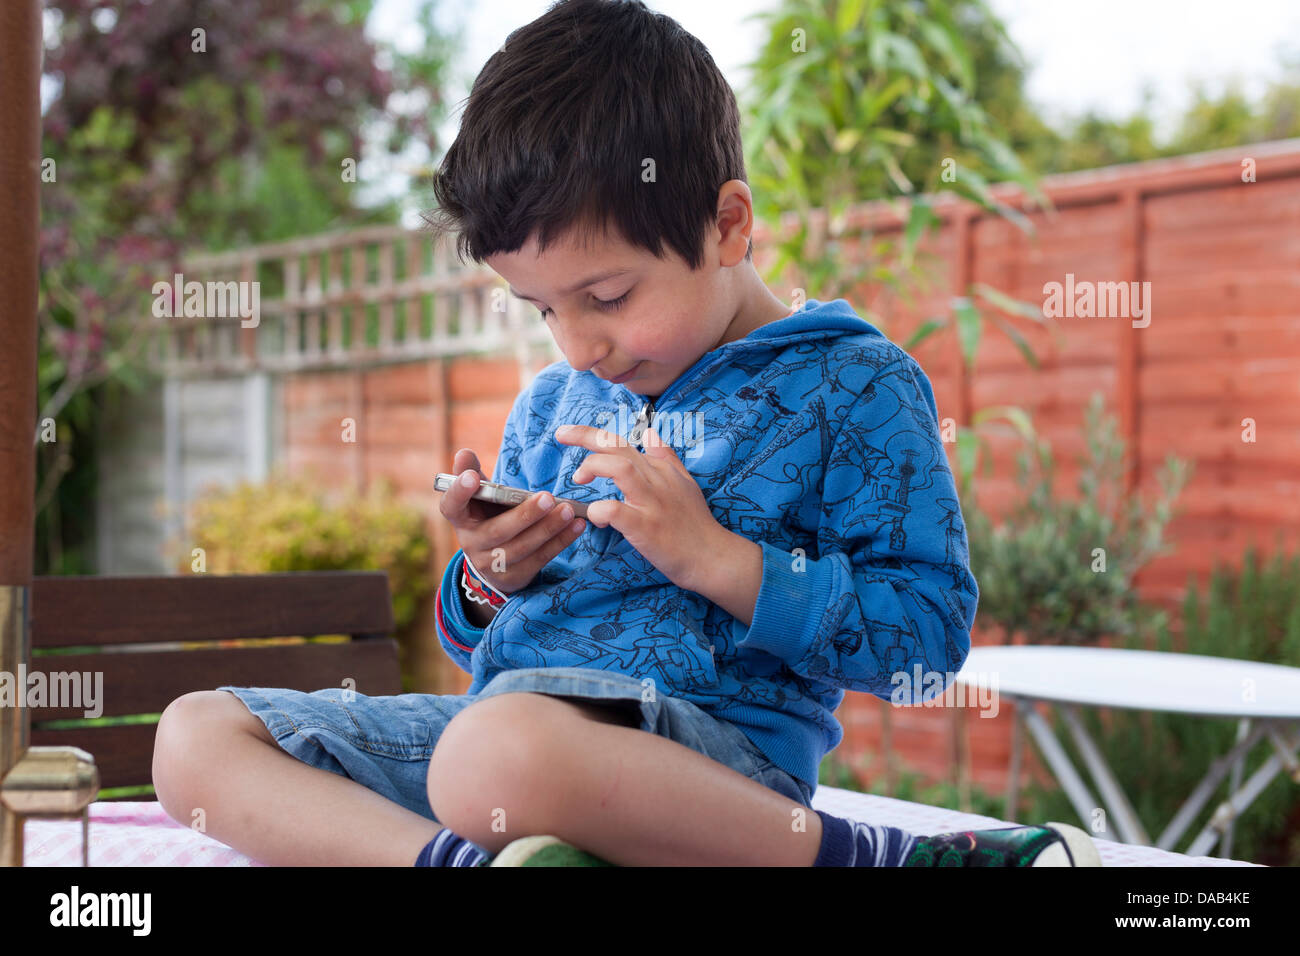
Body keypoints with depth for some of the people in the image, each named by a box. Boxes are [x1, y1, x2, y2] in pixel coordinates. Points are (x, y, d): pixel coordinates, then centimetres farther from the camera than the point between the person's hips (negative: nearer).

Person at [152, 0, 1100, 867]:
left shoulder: (852, 383, 0)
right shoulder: (550, 402, 19)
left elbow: (931, 631, -6)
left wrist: (711, 556, -13)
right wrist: (489, 581, 2)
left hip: (716, 742, -8)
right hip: (507, 712, 8)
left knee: (505, 748, -42)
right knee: (196, 734, -6)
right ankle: (460, 858, -32)